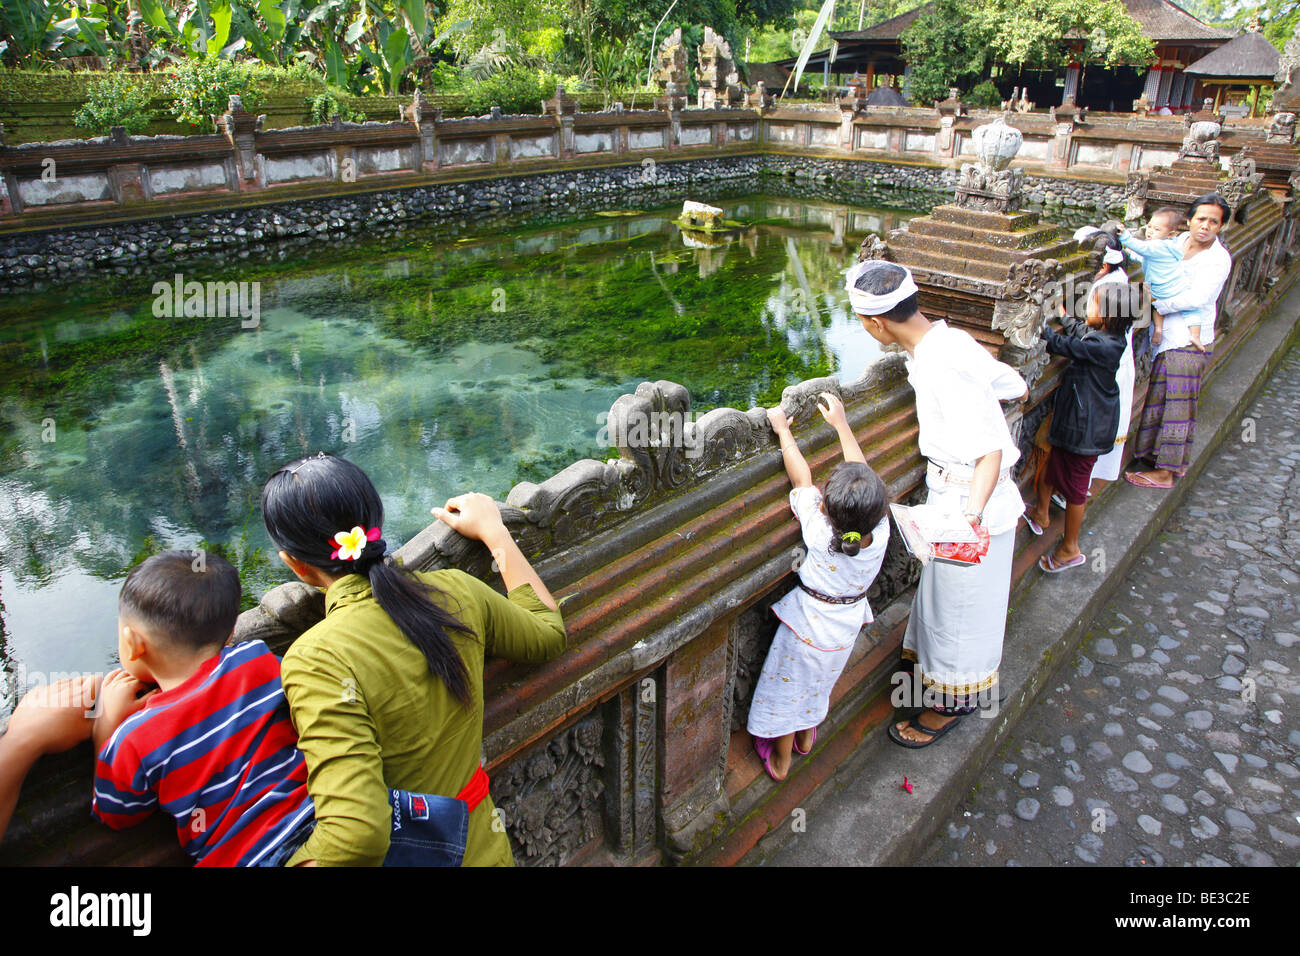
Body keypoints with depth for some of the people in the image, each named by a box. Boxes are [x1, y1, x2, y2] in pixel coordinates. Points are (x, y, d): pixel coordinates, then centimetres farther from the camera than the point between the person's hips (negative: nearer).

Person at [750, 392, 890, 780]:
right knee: (819, 684, 29)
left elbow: (802, 478, -23)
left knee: (787, 690, 19)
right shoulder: (880, 531, -26)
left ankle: (780, 760, 37)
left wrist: (783, 429, -10)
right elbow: (863, 473, -14)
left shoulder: (820, 532, -35)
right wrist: (841, 422, -5)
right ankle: (806, 737, 53)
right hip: (847, 629, 4)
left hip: (807, 628, -4)